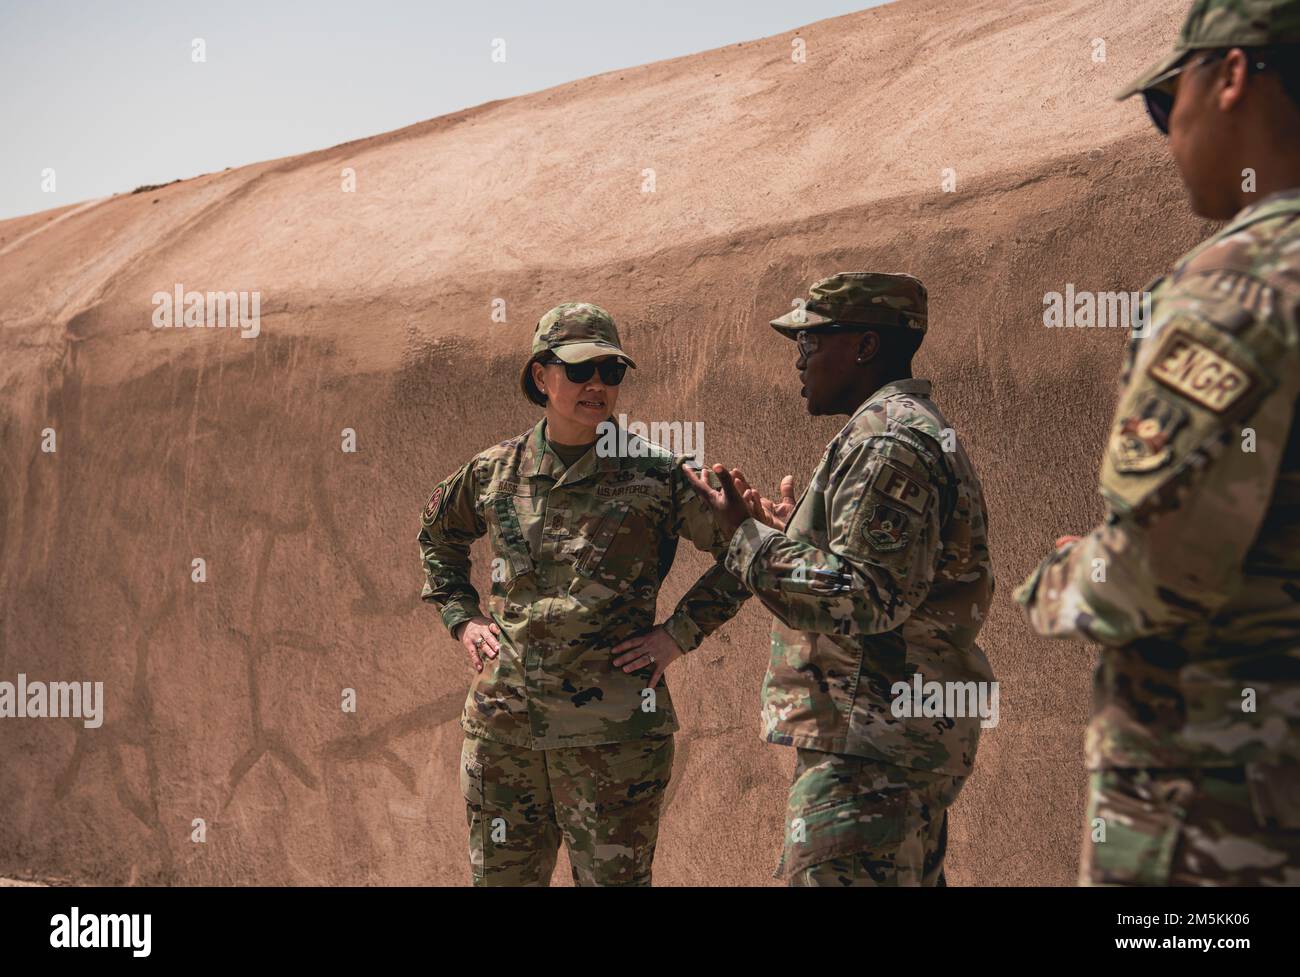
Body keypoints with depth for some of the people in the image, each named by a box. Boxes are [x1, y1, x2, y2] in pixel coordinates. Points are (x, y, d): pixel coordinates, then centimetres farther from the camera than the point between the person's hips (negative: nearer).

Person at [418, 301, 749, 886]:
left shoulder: (656, 476, -5)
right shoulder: (494, 472, 6)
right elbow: (437, 534, 26)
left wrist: (680, 633, -5)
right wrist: (461, 618, 14)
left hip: (611, 731, -3)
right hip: (501, 724, 3)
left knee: (612, 877, 3)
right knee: (500, 876, 12)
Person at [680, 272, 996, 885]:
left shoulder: (887, 442, -15)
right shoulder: (919, 431, 20)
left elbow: (863, 599, -24)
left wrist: (749, 537, -15)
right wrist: (792, 534, 24)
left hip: (872, 748, -12)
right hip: (904, 740, 12)